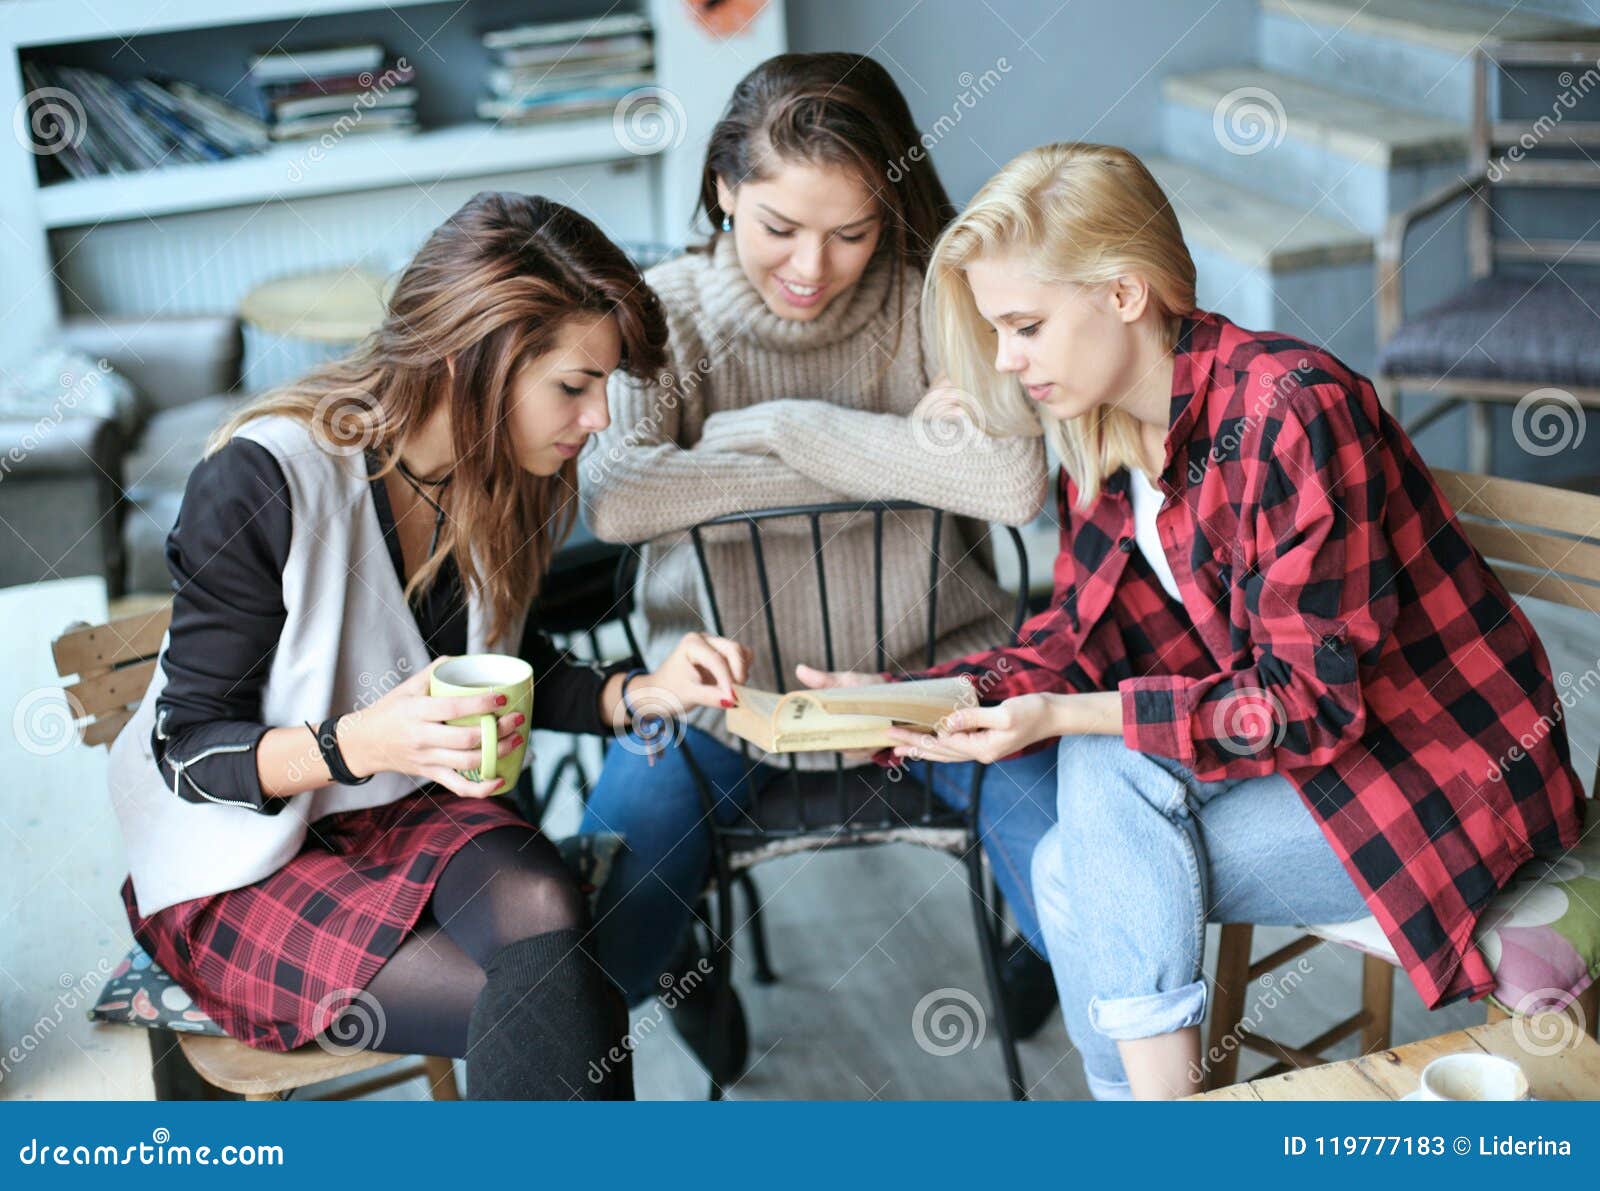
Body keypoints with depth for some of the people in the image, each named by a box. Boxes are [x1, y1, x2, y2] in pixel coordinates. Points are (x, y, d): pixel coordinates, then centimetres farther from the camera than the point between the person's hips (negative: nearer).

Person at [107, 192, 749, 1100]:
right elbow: (191, 750, -17)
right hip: (245, 865, -5)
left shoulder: (512, 480, -3)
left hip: (423, 807, 5)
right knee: (566, 1013, -27)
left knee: (540, 906, -30)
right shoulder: (261, 484, -23)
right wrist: (362, 743, -35)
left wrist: (643, 691, -7)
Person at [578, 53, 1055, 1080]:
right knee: (587, 957, -19)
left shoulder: (932, 302, -7)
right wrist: (899, 454, -22)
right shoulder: (662, 314, -7)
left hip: (931, 669, 0)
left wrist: (784, 428, -21)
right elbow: (613, 500, -27)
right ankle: (688, 969, 20)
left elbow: (1014, 484, -23)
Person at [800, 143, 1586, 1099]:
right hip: (1304, 756, 7)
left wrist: (1068, 717, -29)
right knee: (1068, 868, -12)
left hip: (1452, 779, -7)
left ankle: (1163, 1083, -8)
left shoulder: (1289, 407, -24)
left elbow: (1309, 701, -24)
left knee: (1107, 770, -21)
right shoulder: (1103, 432, 1)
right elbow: (1077, 643, 2)